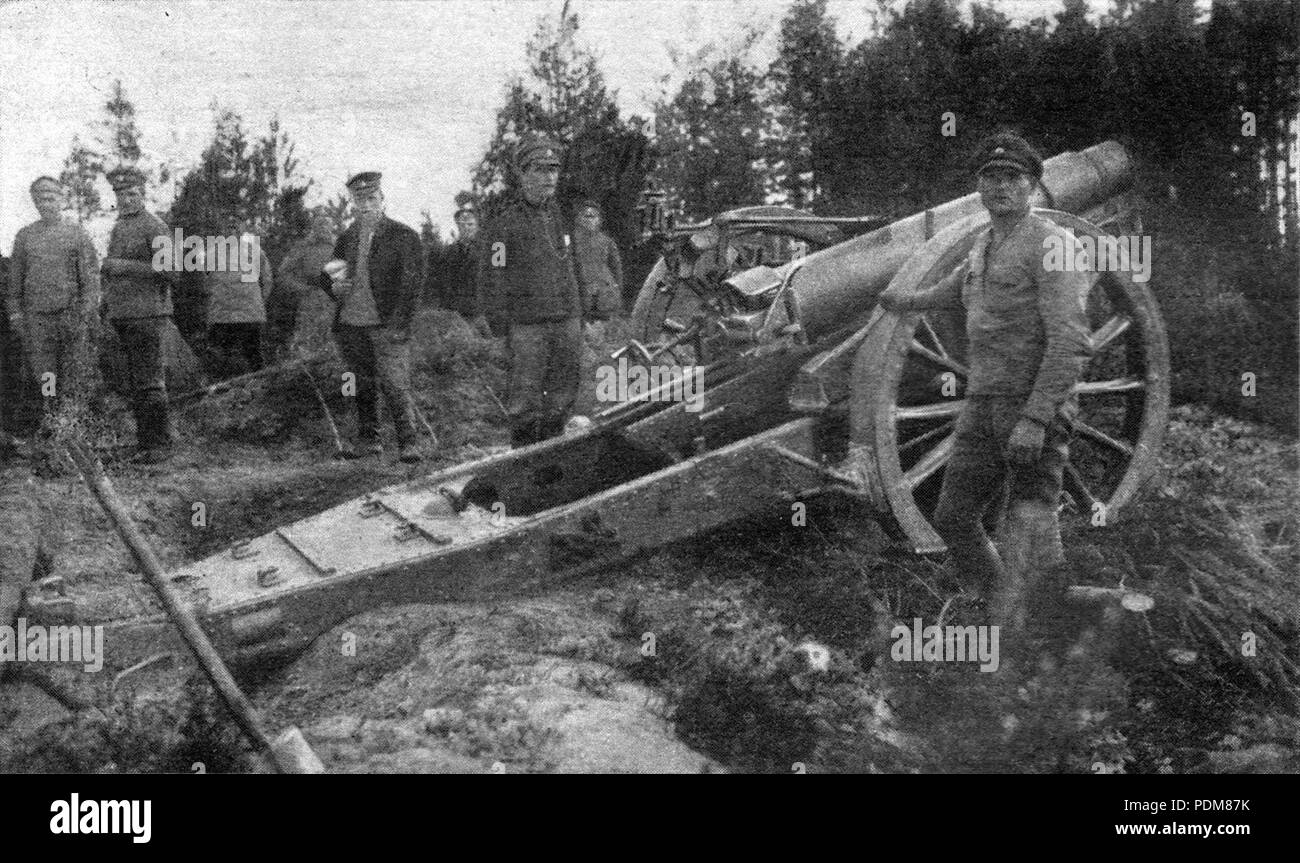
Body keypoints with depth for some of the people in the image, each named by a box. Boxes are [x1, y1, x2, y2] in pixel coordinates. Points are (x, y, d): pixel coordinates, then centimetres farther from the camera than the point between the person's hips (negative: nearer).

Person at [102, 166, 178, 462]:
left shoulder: (154, 227, -8)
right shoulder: (118, 228, 18)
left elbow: (170, 270, -18)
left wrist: (125, 266, -18)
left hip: (148, 315, -8)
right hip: (122, 316, 8)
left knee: (149, 382, -9)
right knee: (134, 382, 10)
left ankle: (161, 443, -4)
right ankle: (145, 439, 16)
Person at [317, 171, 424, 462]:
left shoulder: (403, 236, -1)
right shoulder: (346, 239, 15)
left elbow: (412, 281, -6)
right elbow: (326, 275, 25)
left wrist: (397, 323, -14)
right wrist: (333, 287, 0)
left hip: (386, 326, -5)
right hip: (350, 324, 5)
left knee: (395, 385, -12)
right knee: (363, 387, 10)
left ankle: (409, 444, -8)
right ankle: (368, 441, 19)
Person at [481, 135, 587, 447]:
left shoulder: (559, 214, 14)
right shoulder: (505, 223, -7)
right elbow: (495, 278, -8)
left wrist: (580, 309, 20)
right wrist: (500, 325, -11)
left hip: (568, 319, 6)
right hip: (528, 324, -6)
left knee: (563, 396, 11)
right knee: (526, 398, -2)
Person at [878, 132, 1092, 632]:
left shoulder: (1052, 244, -9)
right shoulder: (984, 244, 16)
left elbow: (1069, 343, -17)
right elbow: (958, 286, 41)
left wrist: (1035, 419, -24)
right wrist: (907, 303, 58)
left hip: (1036, 404, -8)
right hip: (983, 401, 8)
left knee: (1029, 525, -12)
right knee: (953, 515, 9)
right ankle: (1005, 616, 24)